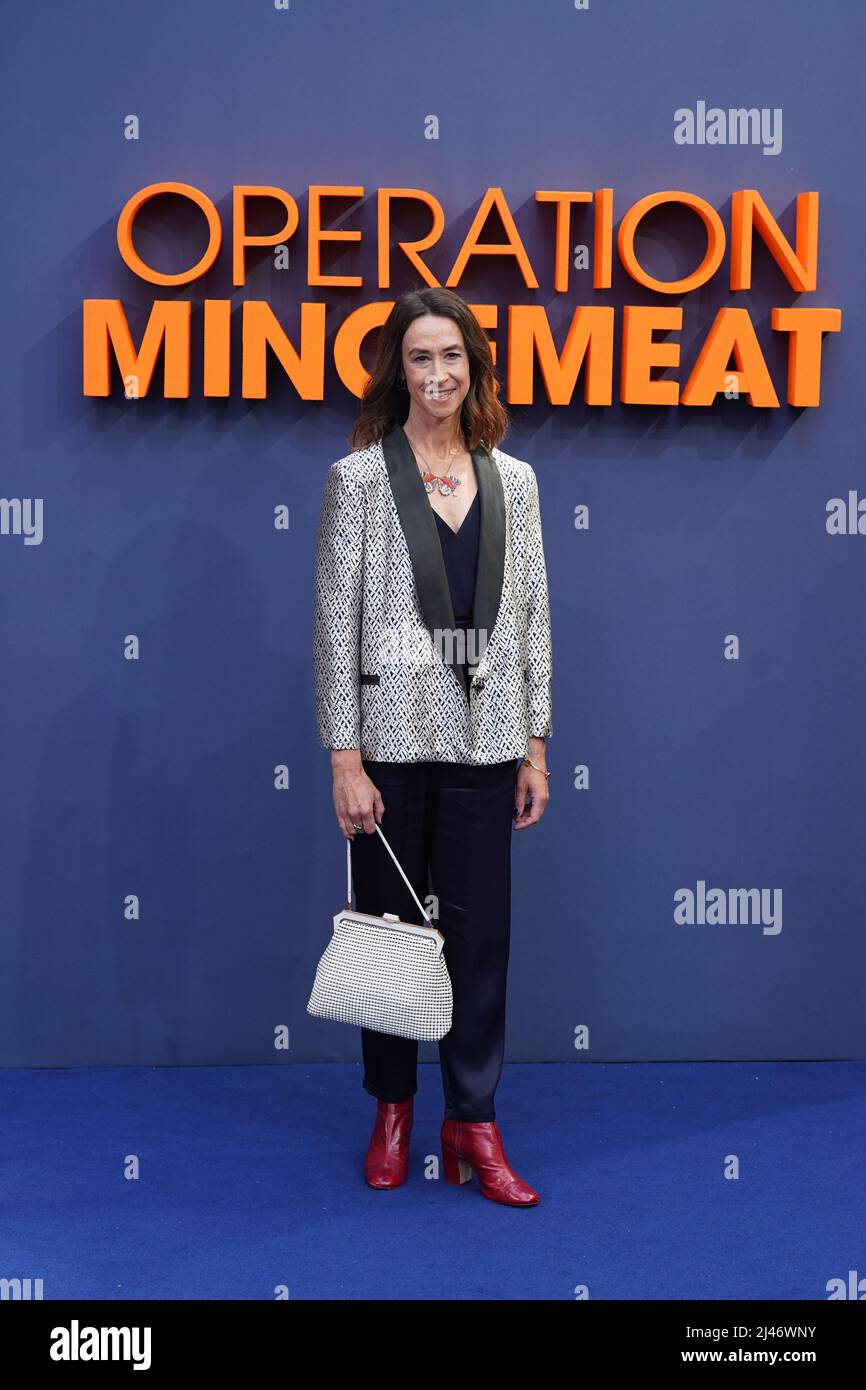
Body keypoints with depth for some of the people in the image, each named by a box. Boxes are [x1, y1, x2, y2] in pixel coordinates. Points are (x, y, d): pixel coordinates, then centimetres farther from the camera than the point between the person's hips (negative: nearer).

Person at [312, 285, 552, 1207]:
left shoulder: (512, 481, 7)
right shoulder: (358, 476, -2)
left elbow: (531, 615, 9)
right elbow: (335, 621, -5)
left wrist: (535, 743, 4)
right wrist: (344, 758, -10)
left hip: (483, 737, 2)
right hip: (391, 735, -2)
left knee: (482, 933, 5)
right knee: (389, 925, 10)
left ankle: (473, 1124, 18)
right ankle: (393, 1111, 28)